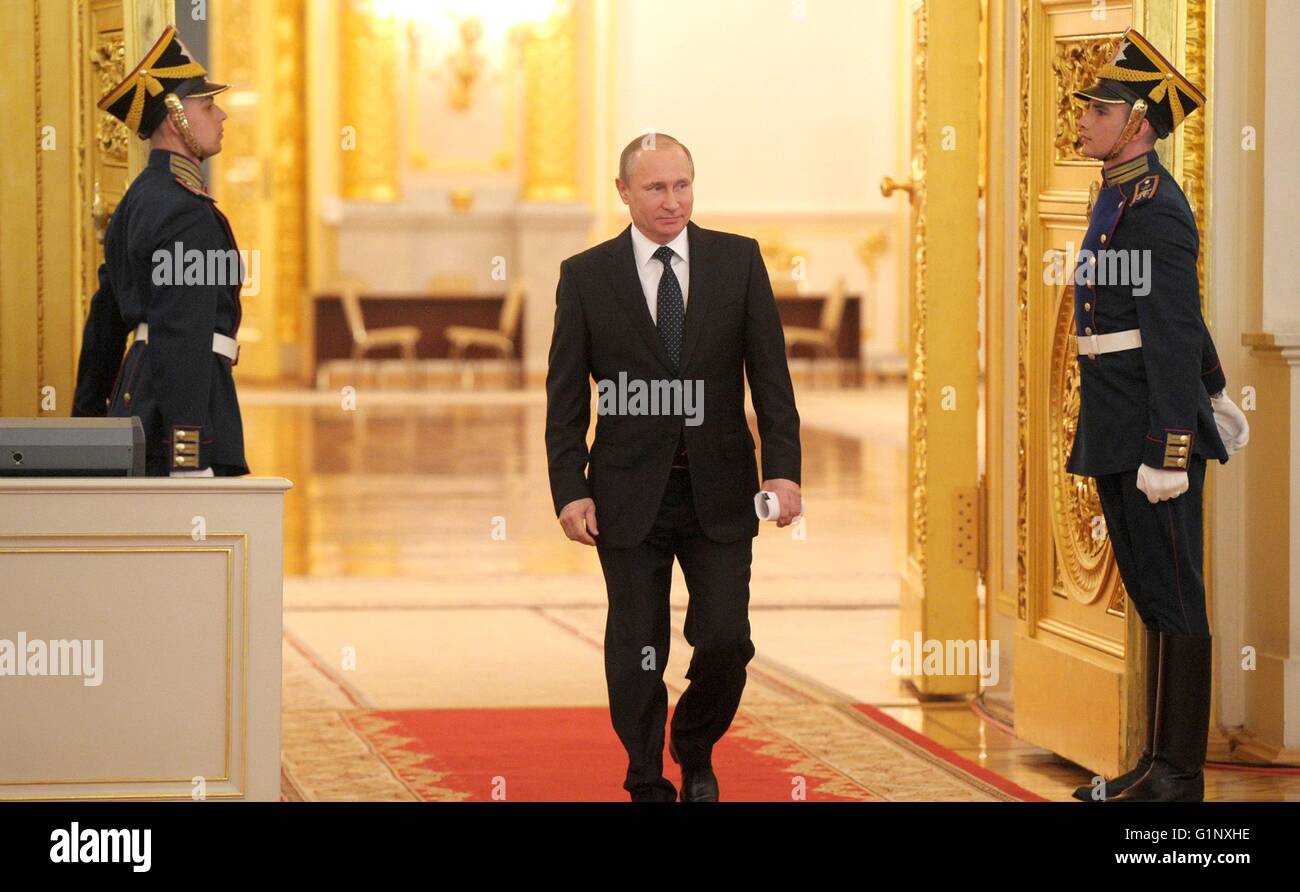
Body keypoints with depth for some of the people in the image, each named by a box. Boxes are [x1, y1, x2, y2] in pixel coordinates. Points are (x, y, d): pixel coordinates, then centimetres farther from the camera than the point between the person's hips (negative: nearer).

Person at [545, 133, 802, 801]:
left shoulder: (739, 260, 3)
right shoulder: (585, 275, 0)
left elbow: (770, 374, 1)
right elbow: (565, 397, 2)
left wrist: (783, 468, -9)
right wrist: (569, 490, -6)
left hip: (719, 493, 1)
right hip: (630, 492, -1)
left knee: (725, 639, -3)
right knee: (636, 652, 2)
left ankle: (695, 750, 25)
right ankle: (648, 783, 17)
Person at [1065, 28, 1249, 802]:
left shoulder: (1155, 210, -16)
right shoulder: (1123, 198, 15)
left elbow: (1174, 335, -20)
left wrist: (1170, 452, -23)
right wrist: (1214, 389, 35)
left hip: (1155, 427, -10)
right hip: (1116, 436, 10)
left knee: (1173, 601, -5)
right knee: (1152, 598, 12)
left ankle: (1179, 778, -1)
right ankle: (1164, 764, 17)